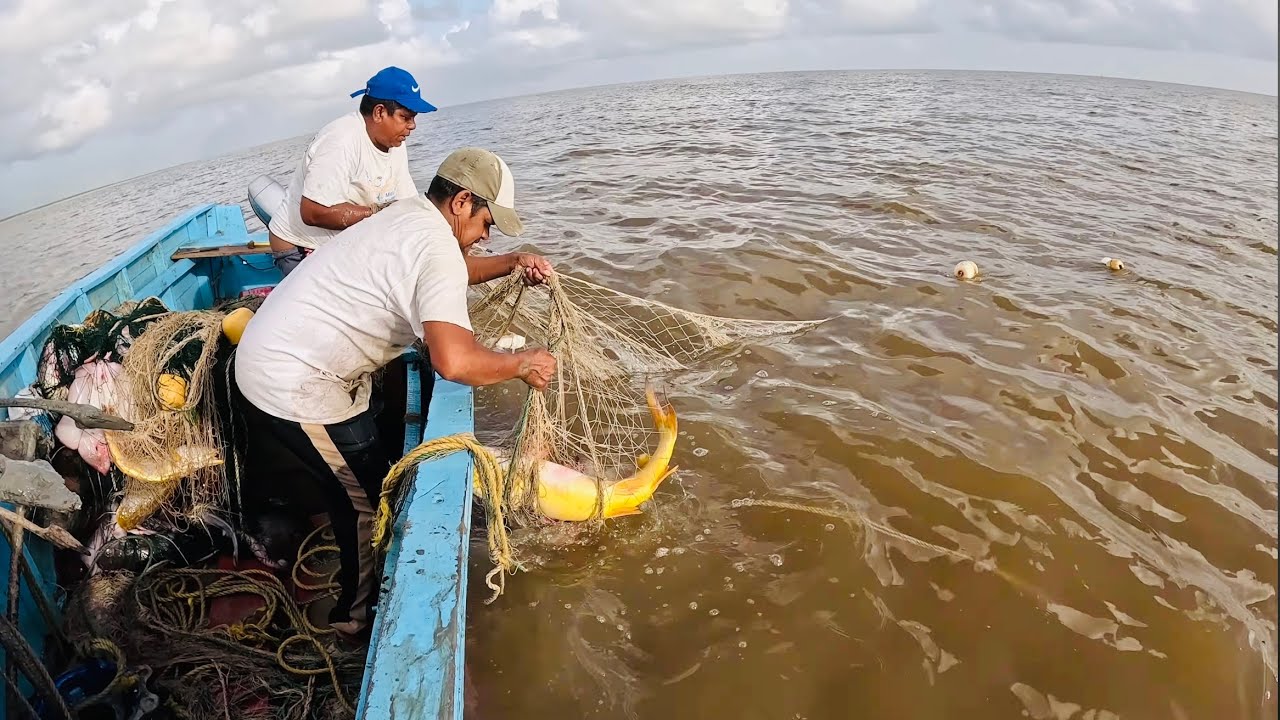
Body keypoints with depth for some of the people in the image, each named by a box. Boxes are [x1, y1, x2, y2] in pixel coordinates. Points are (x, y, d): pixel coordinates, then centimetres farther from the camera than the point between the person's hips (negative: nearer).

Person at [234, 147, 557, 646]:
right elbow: (454, 361, -39)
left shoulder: (410, 215, 6)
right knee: (369, 501, 5)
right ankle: (357, 619, 25)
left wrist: (513, 263, 13)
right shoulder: (437, 247, -24)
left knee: (354, 483, 24)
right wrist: (523, 364, -22)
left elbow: (451, 274, 27)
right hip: (295, 389, -10)